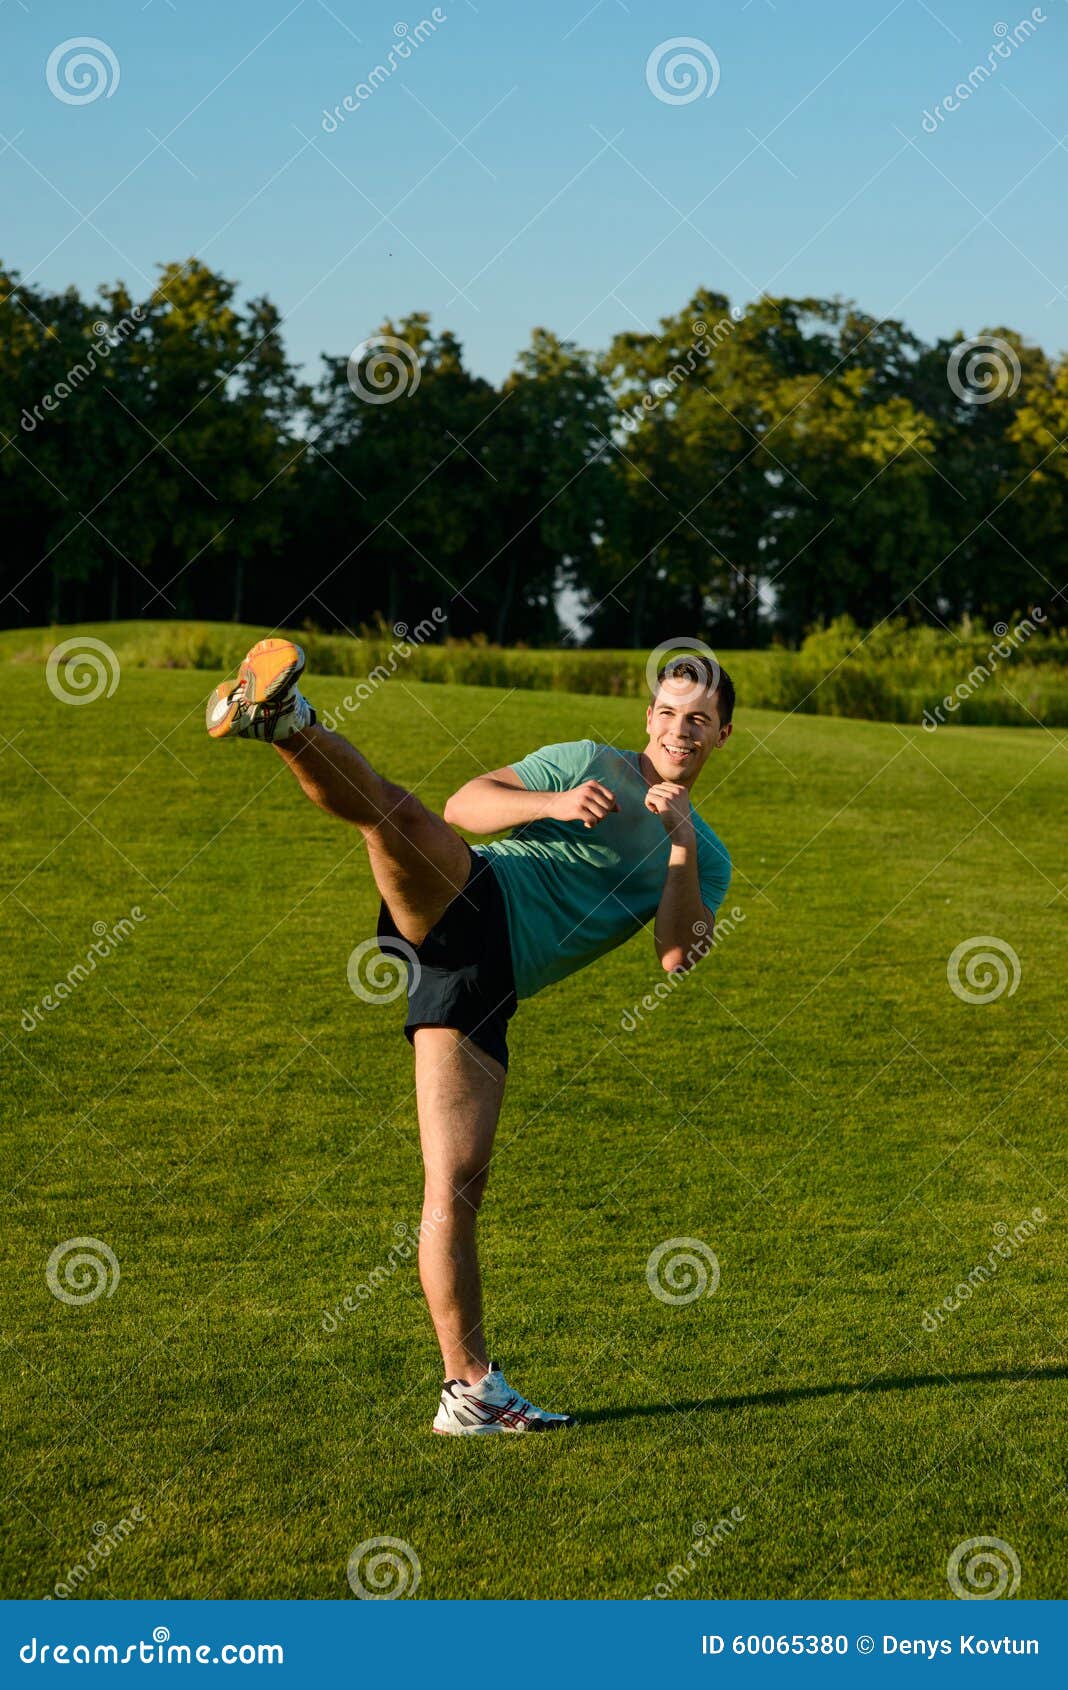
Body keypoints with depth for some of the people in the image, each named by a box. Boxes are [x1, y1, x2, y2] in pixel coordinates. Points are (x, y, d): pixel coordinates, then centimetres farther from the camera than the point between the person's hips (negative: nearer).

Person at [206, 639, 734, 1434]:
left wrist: (683, 843, -5)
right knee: (397, 810, -35)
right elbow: (463, 805, 4)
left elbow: (677, 954, 5)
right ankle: (281, 720, -58)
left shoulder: (706, 858, 24)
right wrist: (554, 803, -12)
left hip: (489, 989, 2)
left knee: (456, 1188, -3)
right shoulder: (587, 761, 15)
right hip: (463, 902, -2)